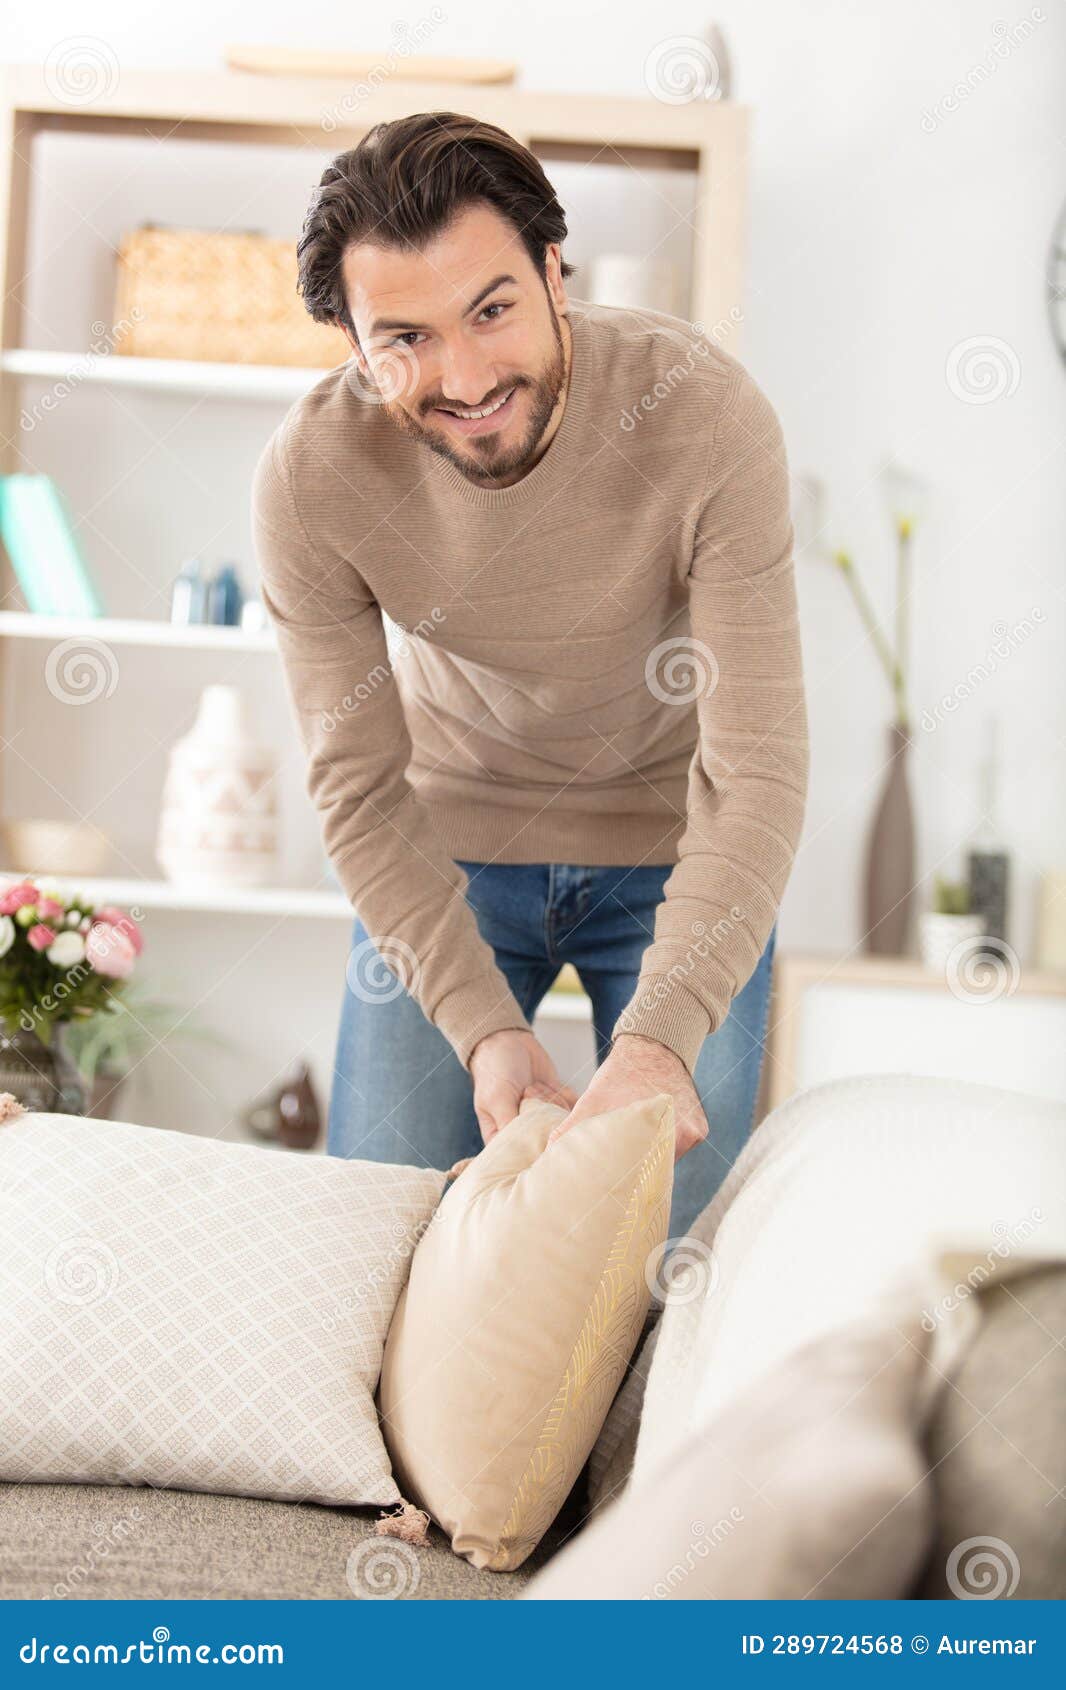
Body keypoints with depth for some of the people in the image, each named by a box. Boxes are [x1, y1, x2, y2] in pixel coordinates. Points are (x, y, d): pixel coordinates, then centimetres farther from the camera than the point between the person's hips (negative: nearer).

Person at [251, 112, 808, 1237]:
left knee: (676, 1248, -3)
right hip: (452, 842, 1)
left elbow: (757, 776, -28)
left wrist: (658, 1035, -41)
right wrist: (485, 1028, -27)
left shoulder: (709, 414, -28)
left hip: (674, 846, -1)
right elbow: (361, 792, -15)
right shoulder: (310, 475, -23)